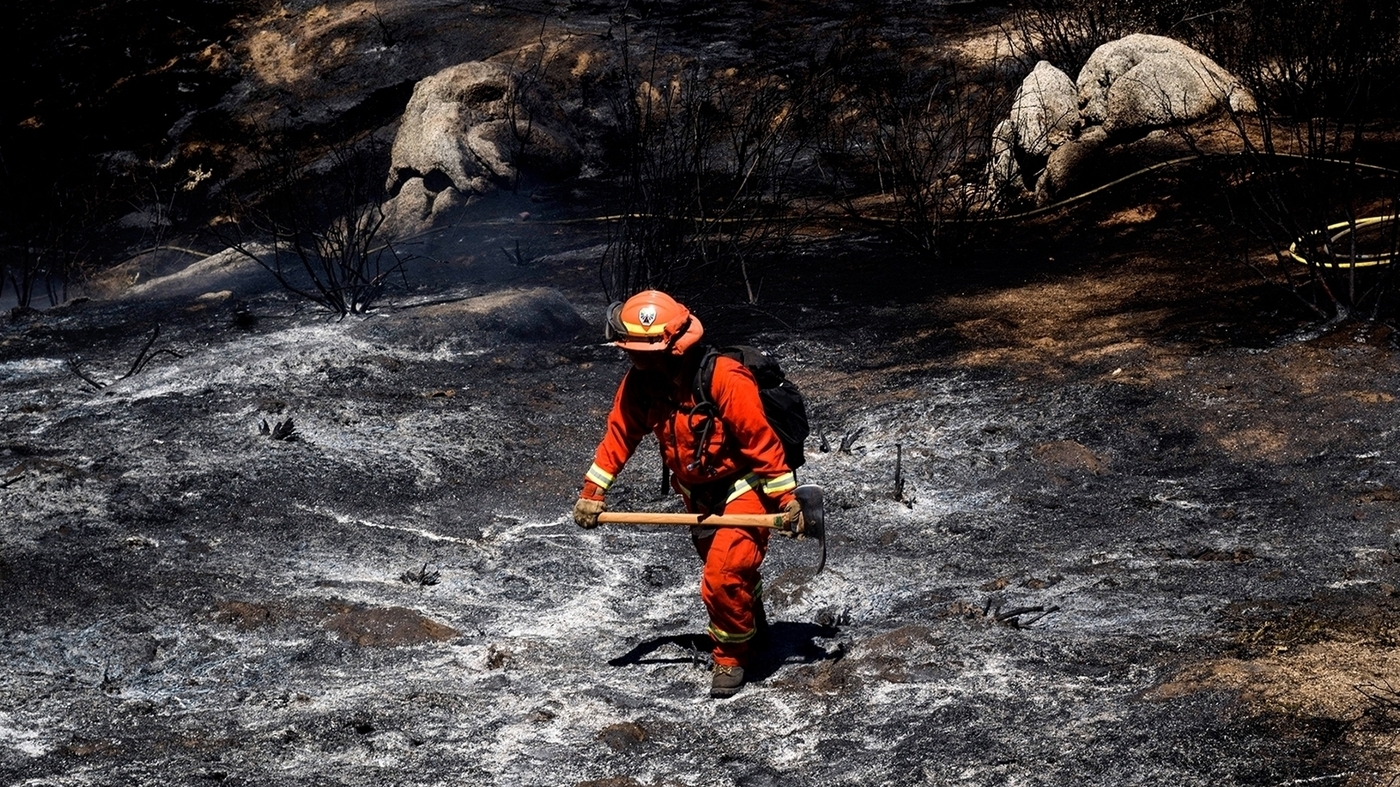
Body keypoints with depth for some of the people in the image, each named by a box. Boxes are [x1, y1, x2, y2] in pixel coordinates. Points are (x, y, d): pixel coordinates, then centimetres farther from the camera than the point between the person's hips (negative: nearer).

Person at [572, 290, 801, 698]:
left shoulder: (724, 378, -32)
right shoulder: (639, 382, -14)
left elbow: (761, 439, -28)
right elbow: (619, 434, -3)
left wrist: (786, 498, -24)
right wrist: (592, 492, -6)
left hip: (743, 488, -7)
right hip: (697, 493, 7)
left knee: (723, 577, -16)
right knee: (728, 570, 22)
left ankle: (732, 657, 5)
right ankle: (751, 626, 49)